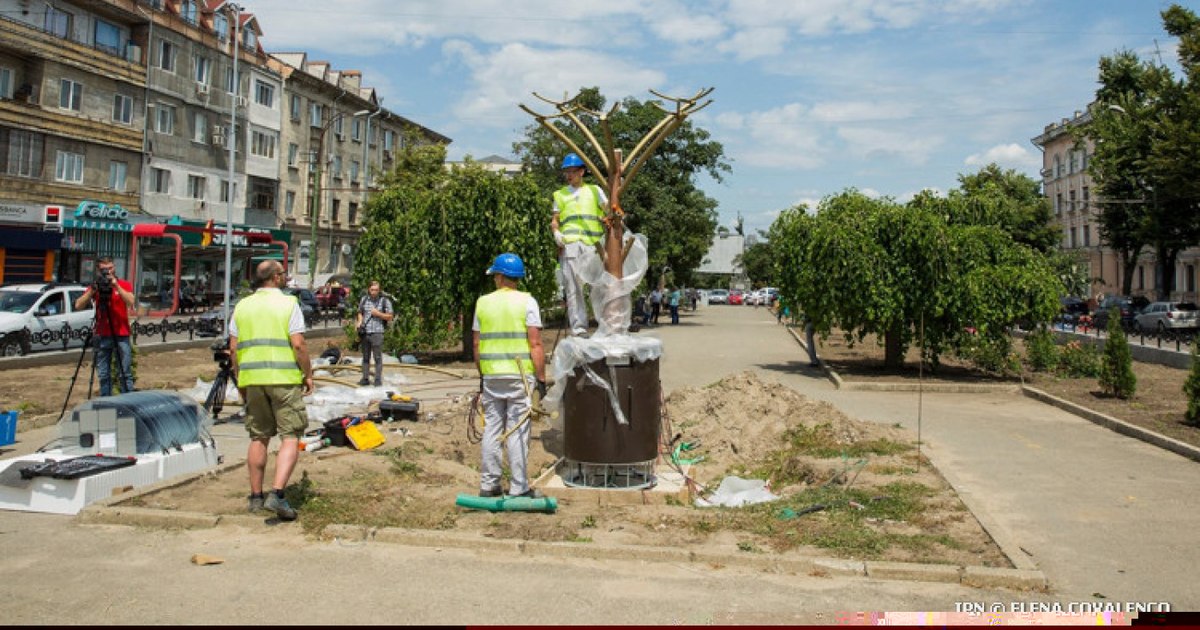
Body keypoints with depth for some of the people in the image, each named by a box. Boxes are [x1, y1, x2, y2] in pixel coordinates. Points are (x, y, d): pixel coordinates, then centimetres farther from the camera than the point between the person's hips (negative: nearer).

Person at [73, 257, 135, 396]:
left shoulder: (124, 284, 3)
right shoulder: (95, 287, 8)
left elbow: (131, 303, -15)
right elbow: (78, 306, -2)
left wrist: (116, 285, -19)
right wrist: (92, 290, -12)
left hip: (121, 335, -2)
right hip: (102, 336, 2)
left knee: (125, 373, -2)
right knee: (103, 375, 6)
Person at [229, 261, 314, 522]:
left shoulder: (242, 306, 11)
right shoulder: (288, 304, -4)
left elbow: (233, 348, 9)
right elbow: (298, 345, -10)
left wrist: (240, 380, 17)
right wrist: (308, 374, 0)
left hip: (251, 379, 5)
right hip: (284, 378, -5)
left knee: (258, 438, 14)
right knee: (290, 438, -2)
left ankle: (256, 497, 20)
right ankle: (277, 495, -15)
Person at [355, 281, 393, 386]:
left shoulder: (385, 301, -1)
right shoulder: (364, 299, 10)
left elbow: (390, 316, -1)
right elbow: (360, 312, 21)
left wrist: (378, 314, -14)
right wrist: (359, 322, 2)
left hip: (377, 333, -4)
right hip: (365, 333, 4)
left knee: (378, 357, -3)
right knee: (365, 357, 10)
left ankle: (378, 379, 2)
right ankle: (365, 378, 17)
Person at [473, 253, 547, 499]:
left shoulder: (483, 302, 6)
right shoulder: (526, 301, -5)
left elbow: (477, 344, 8)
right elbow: (535, 345, -11)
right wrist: (542, 378, -6)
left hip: (491, 376, 3)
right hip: (520, 375, -3)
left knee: (491, 429, 11)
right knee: (517, 432, 1)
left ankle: (488, 485, 17)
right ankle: (518, 488, 4)